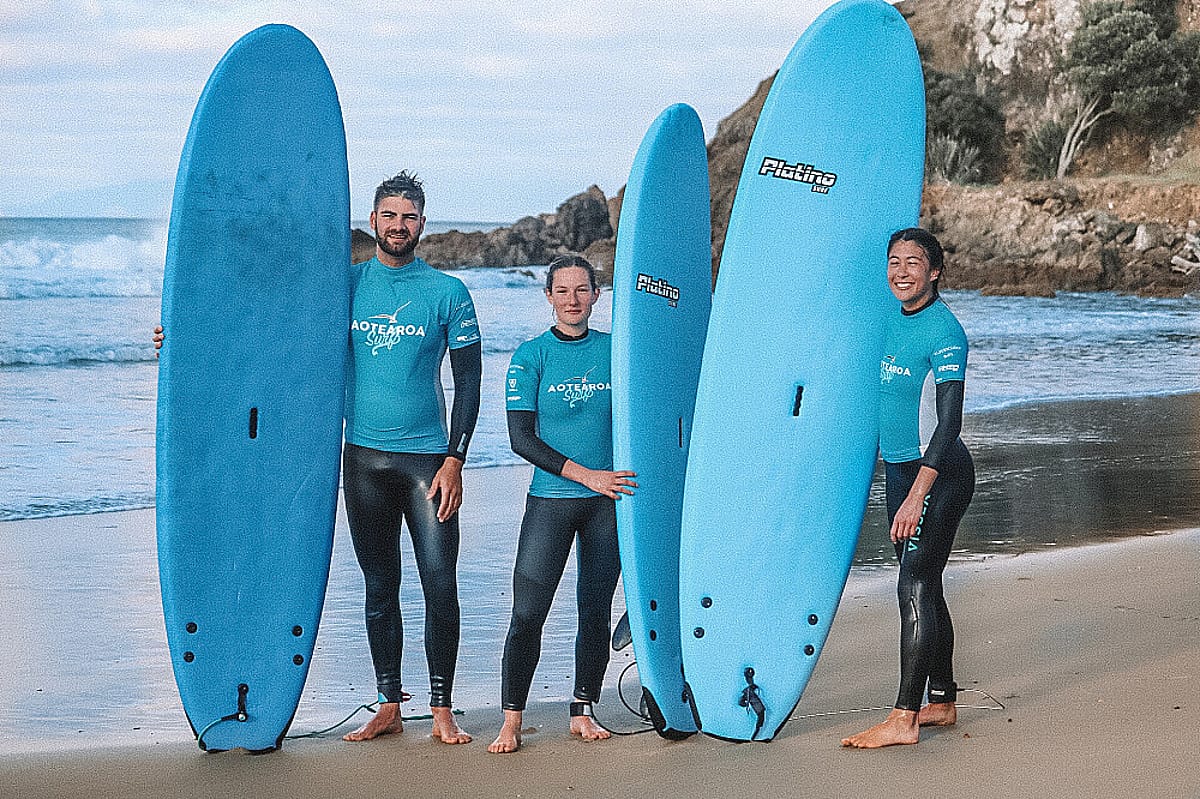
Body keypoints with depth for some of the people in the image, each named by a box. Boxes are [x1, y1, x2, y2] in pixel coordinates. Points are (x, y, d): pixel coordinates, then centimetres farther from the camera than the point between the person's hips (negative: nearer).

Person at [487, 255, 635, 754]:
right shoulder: (531, 356, -1)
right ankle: (511, 721, 2)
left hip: (609, 500, 2)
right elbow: (521, 438, -6)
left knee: (596, 610, 6)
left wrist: (631, 477, -2)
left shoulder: (615, 350, 6)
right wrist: (587, 474, -13)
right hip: (550, 501, -2)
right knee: (527, 614, -7)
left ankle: (583, 712, 18)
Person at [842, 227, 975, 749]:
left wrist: (917, 495, -30)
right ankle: (941, 702, 24)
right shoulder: (895, 319, 8)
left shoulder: (943, 332, -18)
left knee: (915, 589, -11)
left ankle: (903, 719, -11)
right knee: (924, 589, 14)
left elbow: (949, 420, -24)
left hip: (939, 474, -9)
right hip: (899, 469, 9)